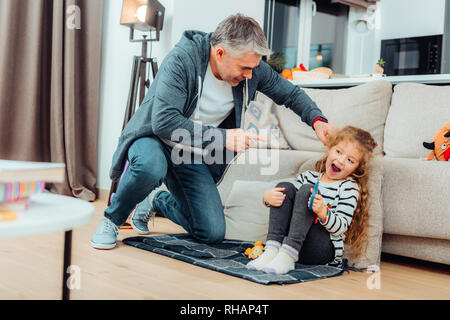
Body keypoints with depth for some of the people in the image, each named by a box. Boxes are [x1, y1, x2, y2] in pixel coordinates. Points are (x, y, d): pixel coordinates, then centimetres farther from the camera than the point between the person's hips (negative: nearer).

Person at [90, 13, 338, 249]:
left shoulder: (251, 68, -9)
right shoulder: (182, 59, -26)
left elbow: (289, 92, 7)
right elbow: (164, 122, -34)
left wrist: (317, 120, -11)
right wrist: (222, 137, -36)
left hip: (195, 155, 5)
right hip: (154, 138, -5)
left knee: (213, 233, -4)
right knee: (151, 166, -42)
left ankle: (158, 201, 25)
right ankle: (112, 219, -10)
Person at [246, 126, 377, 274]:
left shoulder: (349, 188, 0)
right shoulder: (310, 176, 15)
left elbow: (341, 227, -11)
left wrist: (323, 212, -31)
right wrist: (268, 196, -9)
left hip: (325, 250, -5)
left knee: (306, 191, -22)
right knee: (285, 187, -11)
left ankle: (288, 256, -36)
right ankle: (272, 249, -25)